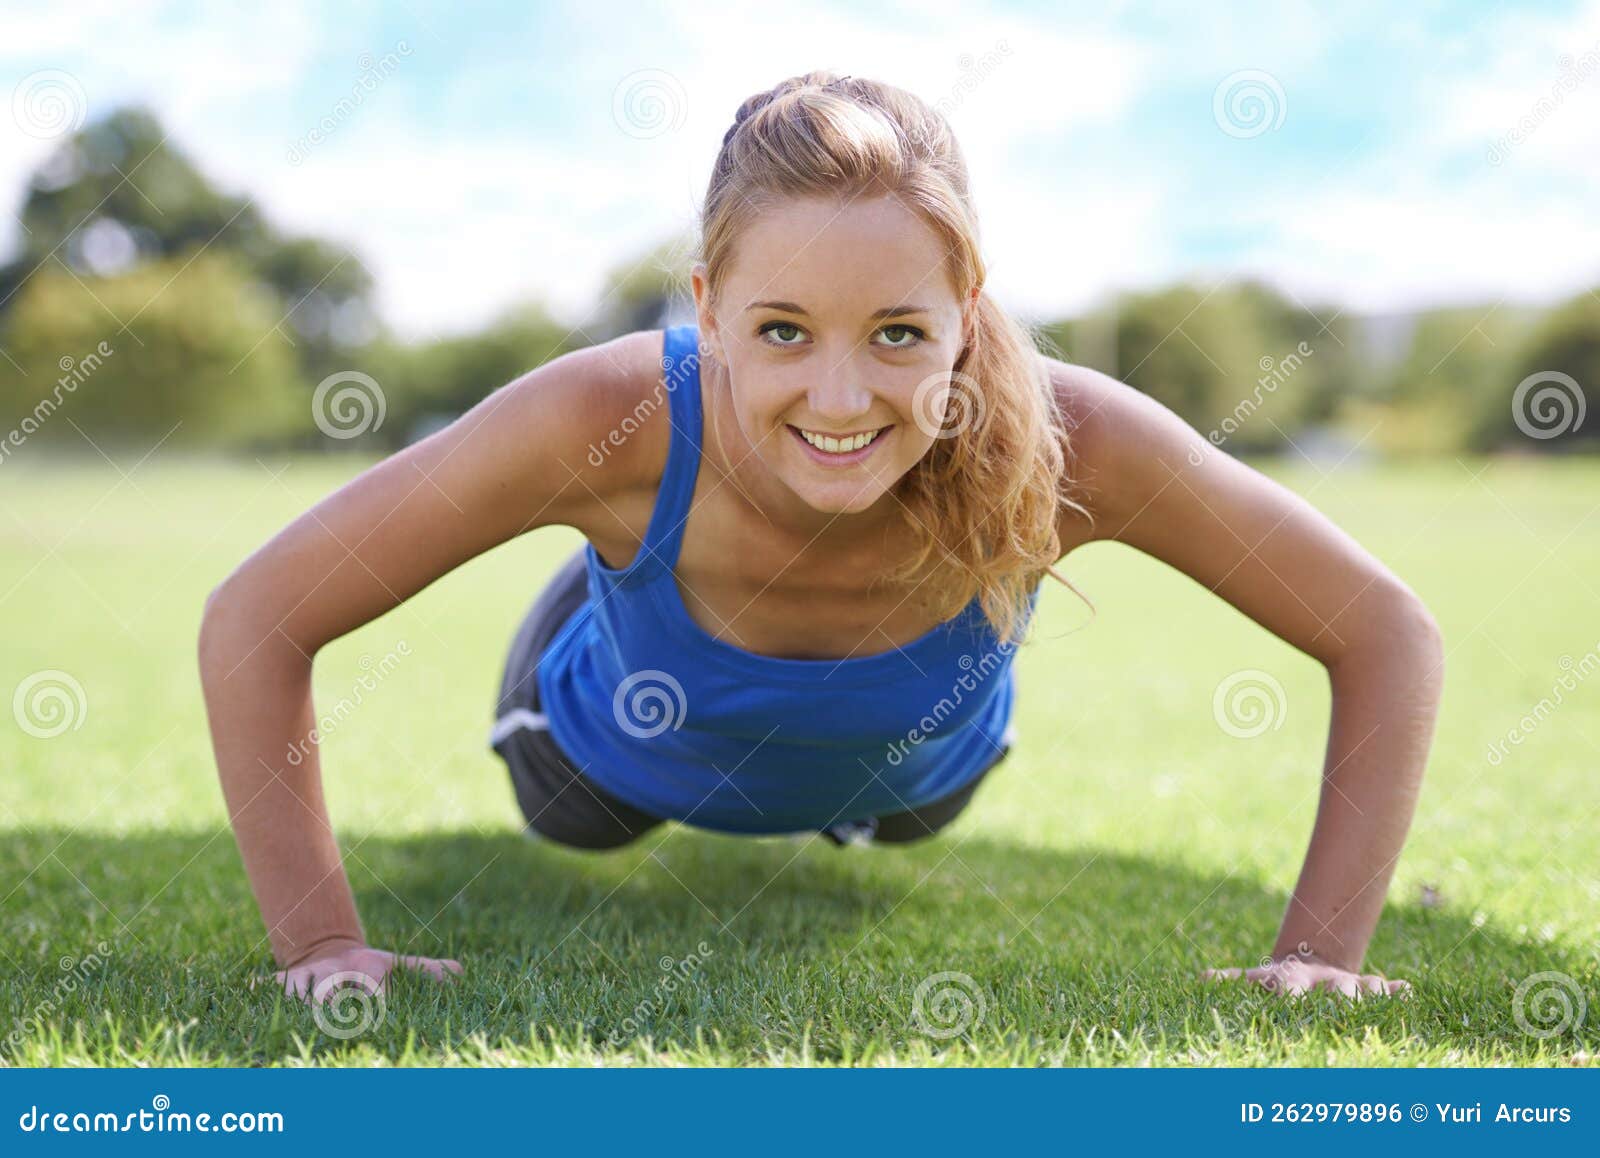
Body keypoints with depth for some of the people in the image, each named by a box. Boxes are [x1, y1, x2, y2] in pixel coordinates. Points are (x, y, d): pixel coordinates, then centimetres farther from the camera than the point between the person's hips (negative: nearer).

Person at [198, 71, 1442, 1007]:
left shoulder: (1061, 440, -43)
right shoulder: (614, 421, -45)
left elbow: (1389, 635, -31)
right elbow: (256, 617, -36)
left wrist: (1317, 954, -36)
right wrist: (320, 942, -39)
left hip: (911, 771, 1)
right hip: (630, 758, -1)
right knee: (571, 824, 35)